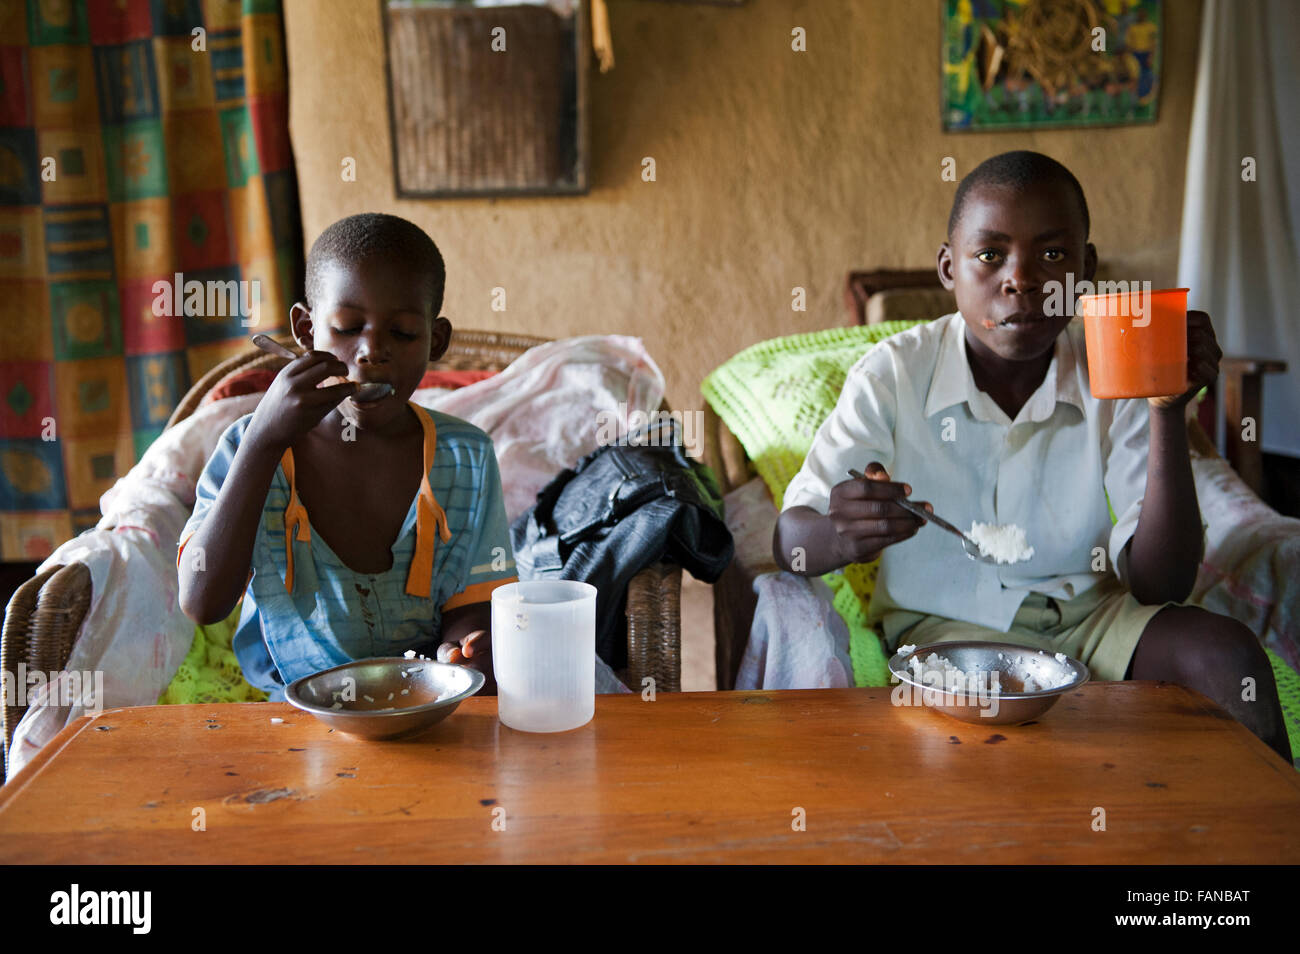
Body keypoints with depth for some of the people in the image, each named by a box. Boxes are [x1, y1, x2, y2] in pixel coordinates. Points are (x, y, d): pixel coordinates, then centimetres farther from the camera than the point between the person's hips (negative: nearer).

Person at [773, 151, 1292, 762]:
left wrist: (1168, 412, -22)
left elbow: (1160, 585, -12)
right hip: (942, 621, -2)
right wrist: (840, 535, -39)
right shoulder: (892, 377, -13)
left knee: (1228, 654, -23)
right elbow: (789, 542, -14)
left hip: (1087, 610, 3)